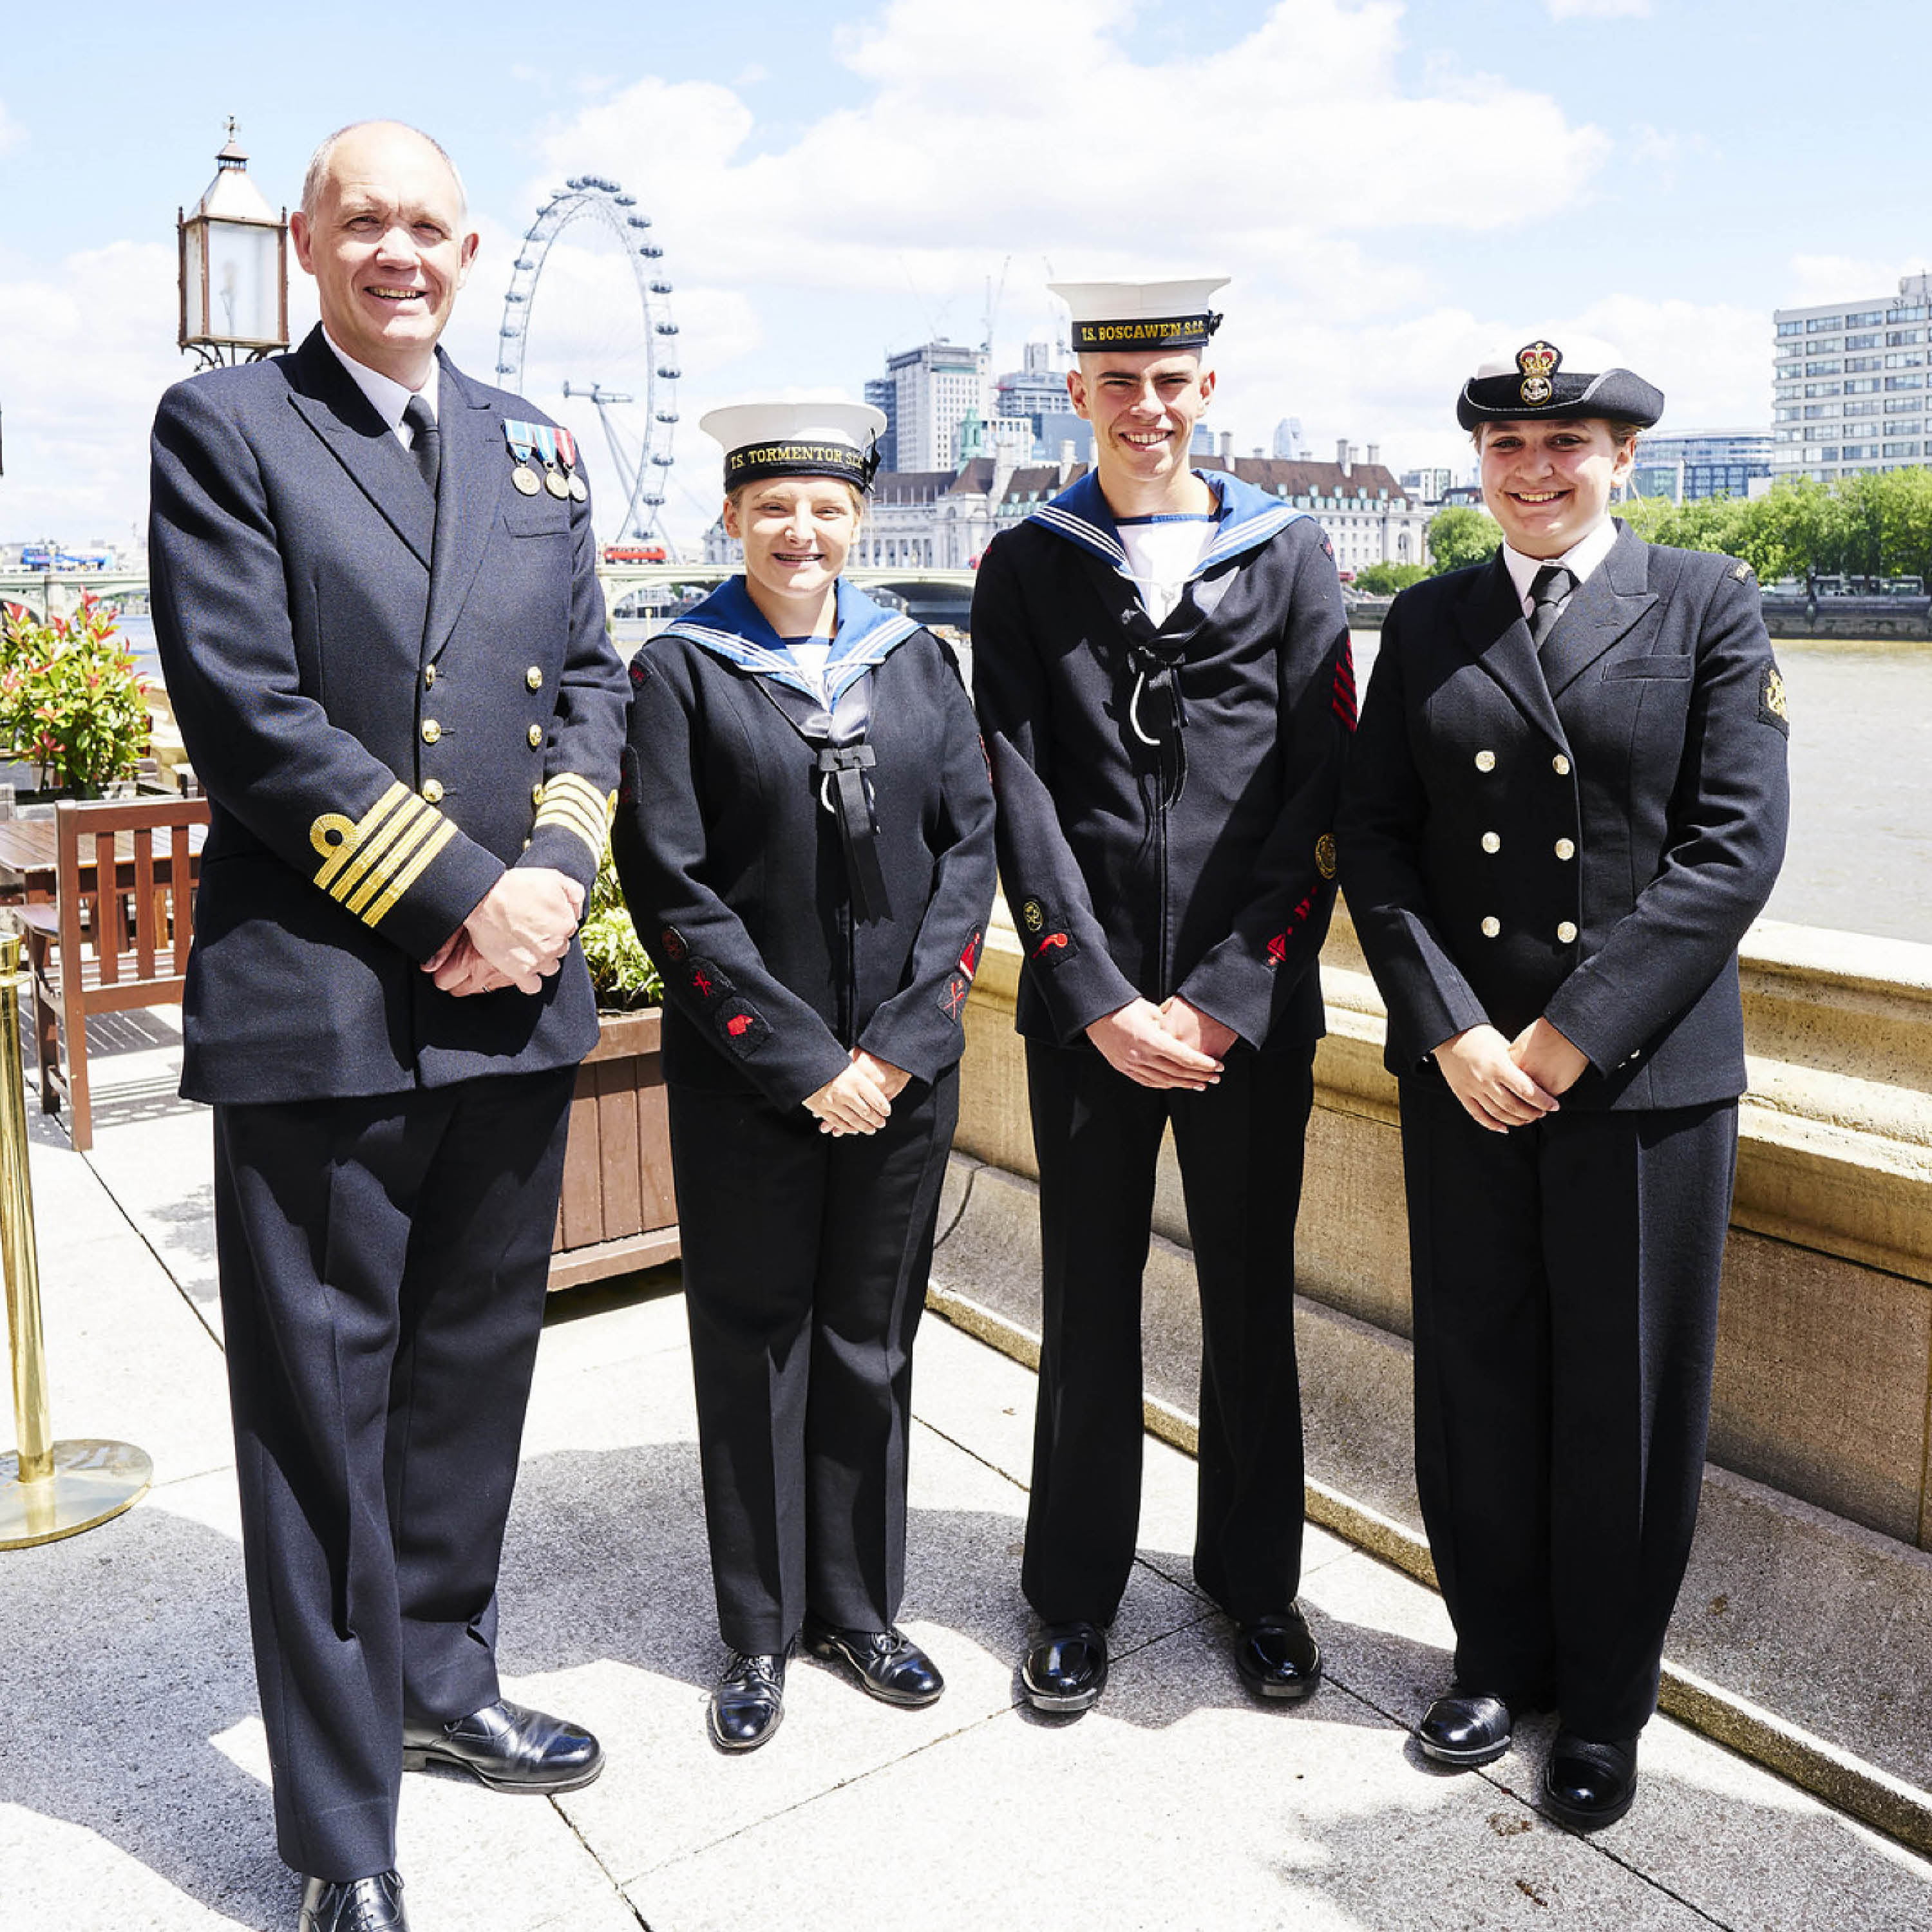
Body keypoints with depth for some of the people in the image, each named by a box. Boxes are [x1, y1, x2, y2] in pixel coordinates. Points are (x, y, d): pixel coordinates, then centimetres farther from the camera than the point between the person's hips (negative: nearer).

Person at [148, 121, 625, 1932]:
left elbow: (590, 679, 12)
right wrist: (455, 898, -15)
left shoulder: (529, 443, 15)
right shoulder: (224, 427, -1)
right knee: (322, 1410, 5)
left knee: (473, 1376, 17)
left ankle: (441, 1682, 39)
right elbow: (249, 717, -11)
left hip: (516, 988, 5)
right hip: (318, 1004, -5)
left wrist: (554, 872, -5)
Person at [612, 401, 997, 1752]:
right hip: (746, 1073, -2)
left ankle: (859, 1605, 32)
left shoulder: (917, 662, 6)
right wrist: (802, 1060, -13)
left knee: (872, 1340, 13)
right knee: (754, 1347, 9)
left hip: (904, 1067, 3)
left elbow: (972, 844, 2)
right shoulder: (682, 671, -3)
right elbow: (669, 886, -9)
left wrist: (903, 1038, -8)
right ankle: (760, 1631, 27)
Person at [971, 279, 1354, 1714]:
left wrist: (1226, 995, -10)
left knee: (1252, 1298, 11)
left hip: (1252, 1003, 1)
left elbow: (1320, 790, -1)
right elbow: (1020, 798, -2)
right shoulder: (1026, 567, 5)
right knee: (1090, 1307, 9)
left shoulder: (1290, 556, 5)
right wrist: (1101, 998, -10)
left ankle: (1258, 1578, 32)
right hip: (1086, 1004, 0)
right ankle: (1078, 1595, 27)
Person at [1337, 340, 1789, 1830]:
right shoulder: (1428, 623, 9)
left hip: (1644, 1075, -2)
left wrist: (1570, 1035, -14)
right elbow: (1376, 840, 4)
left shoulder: (1707, 605, 1)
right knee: (1477, 1380, 12)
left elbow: (1735, 843, -8)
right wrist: (1450, 1033, -9)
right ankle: (1498, 1654, 34)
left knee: (1625, 1400, 8)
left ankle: (1605, 1700, 29)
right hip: (1462, 1072, 3)